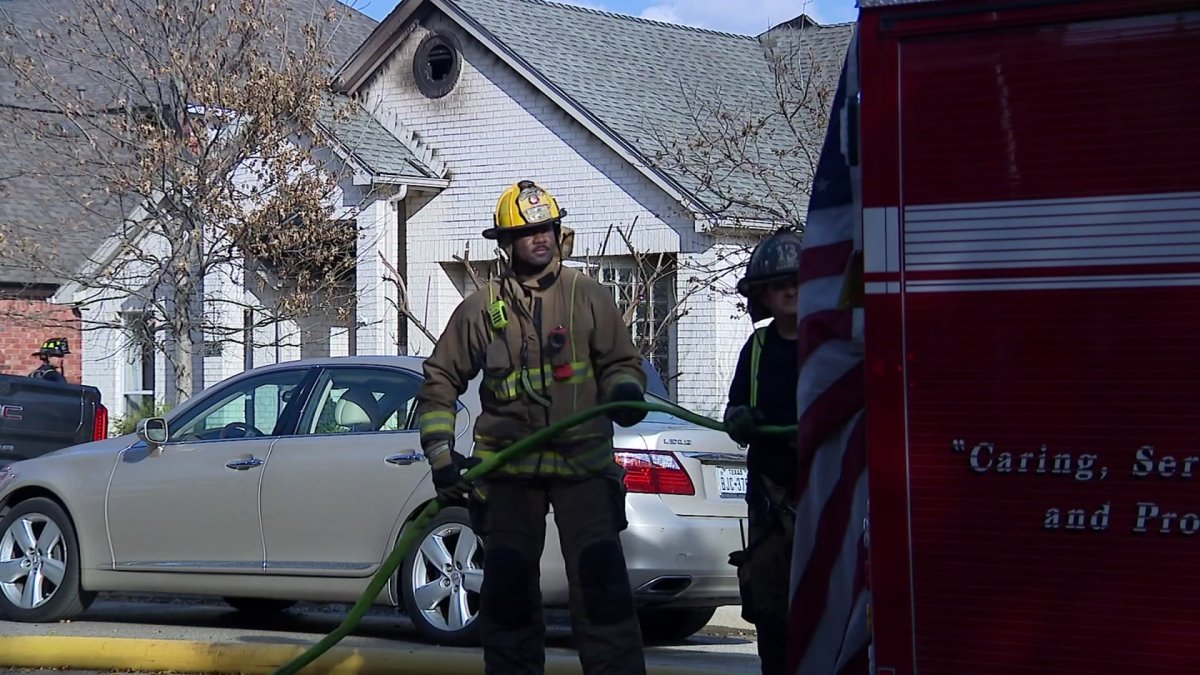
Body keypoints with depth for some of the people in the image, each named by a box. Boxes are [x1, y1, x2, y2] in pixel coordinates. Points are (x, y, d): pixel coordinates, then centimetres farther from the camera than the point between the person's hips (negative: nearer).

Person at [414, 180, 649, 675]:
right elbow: (441, 380, 12)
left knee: (600, 577, -9)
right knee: (507, 583, 6)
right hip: (510, 466, 2)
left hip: (584, 461, -1)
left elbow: (622, 361, 9)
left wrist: (624, 392, -15)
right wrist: (441, 454, 3)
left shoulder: (588, 298, 6)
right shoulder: (480, 309, 7)